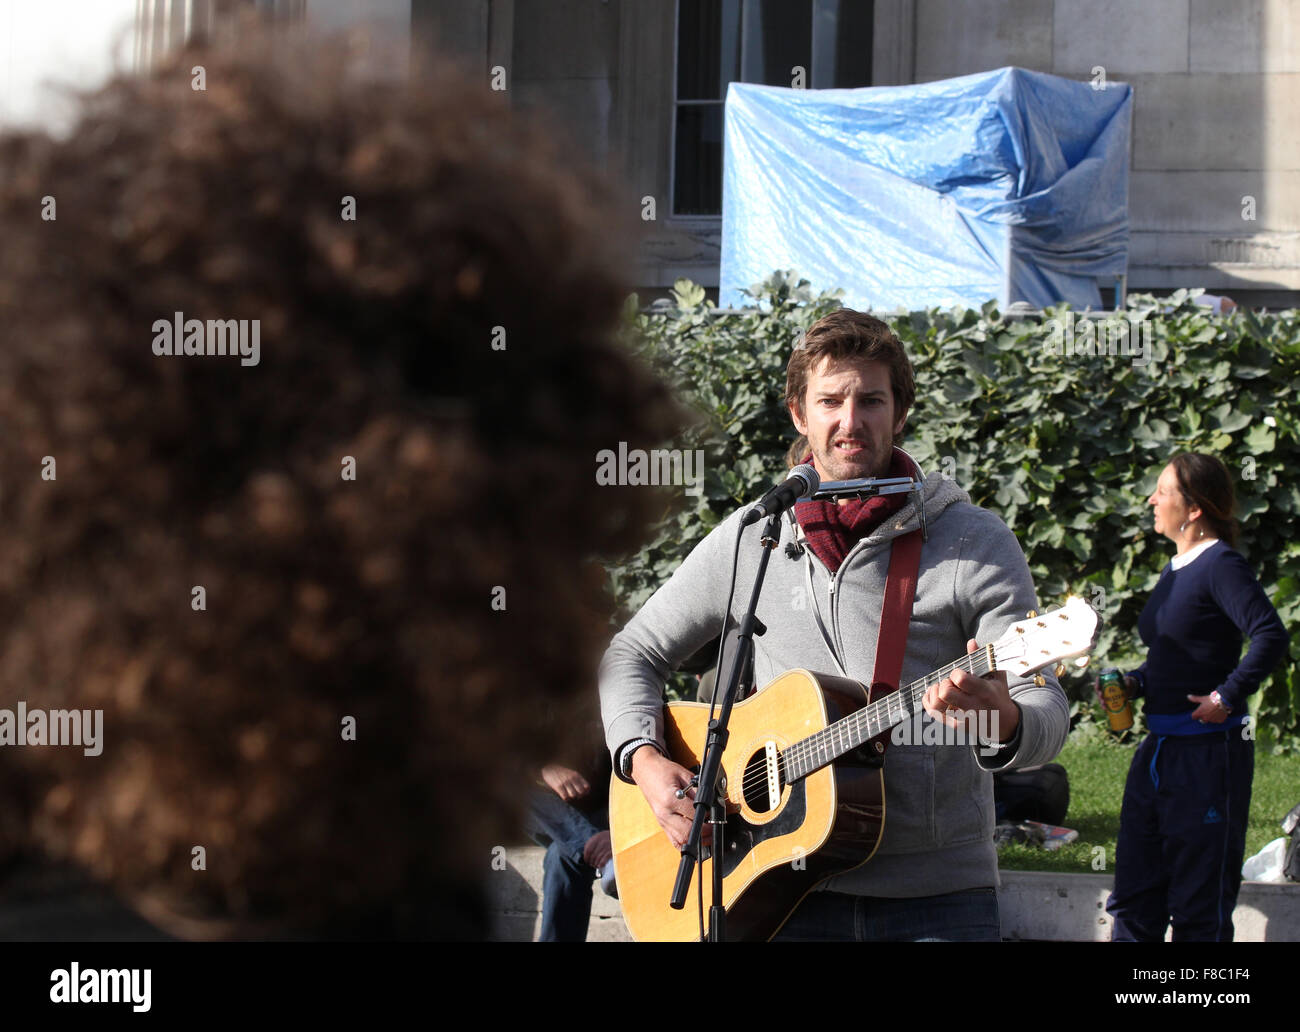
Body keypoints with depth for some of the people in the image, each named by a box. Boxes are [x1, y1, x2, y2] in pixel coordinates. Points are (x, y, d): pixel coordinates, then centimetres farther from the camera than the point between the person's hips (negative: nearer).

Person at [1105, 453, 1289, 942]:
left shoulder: (1220, 565, -13)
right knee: (1134, 898, 11)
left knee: (1200, 906, -1)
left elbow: (1271, 636, -26)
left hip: (1209, 751, -9)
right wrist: (1134, 681, 9)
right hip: (1158, 749, 9)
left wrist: (1227, 696, -25)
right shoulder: (1175, 569, 14)